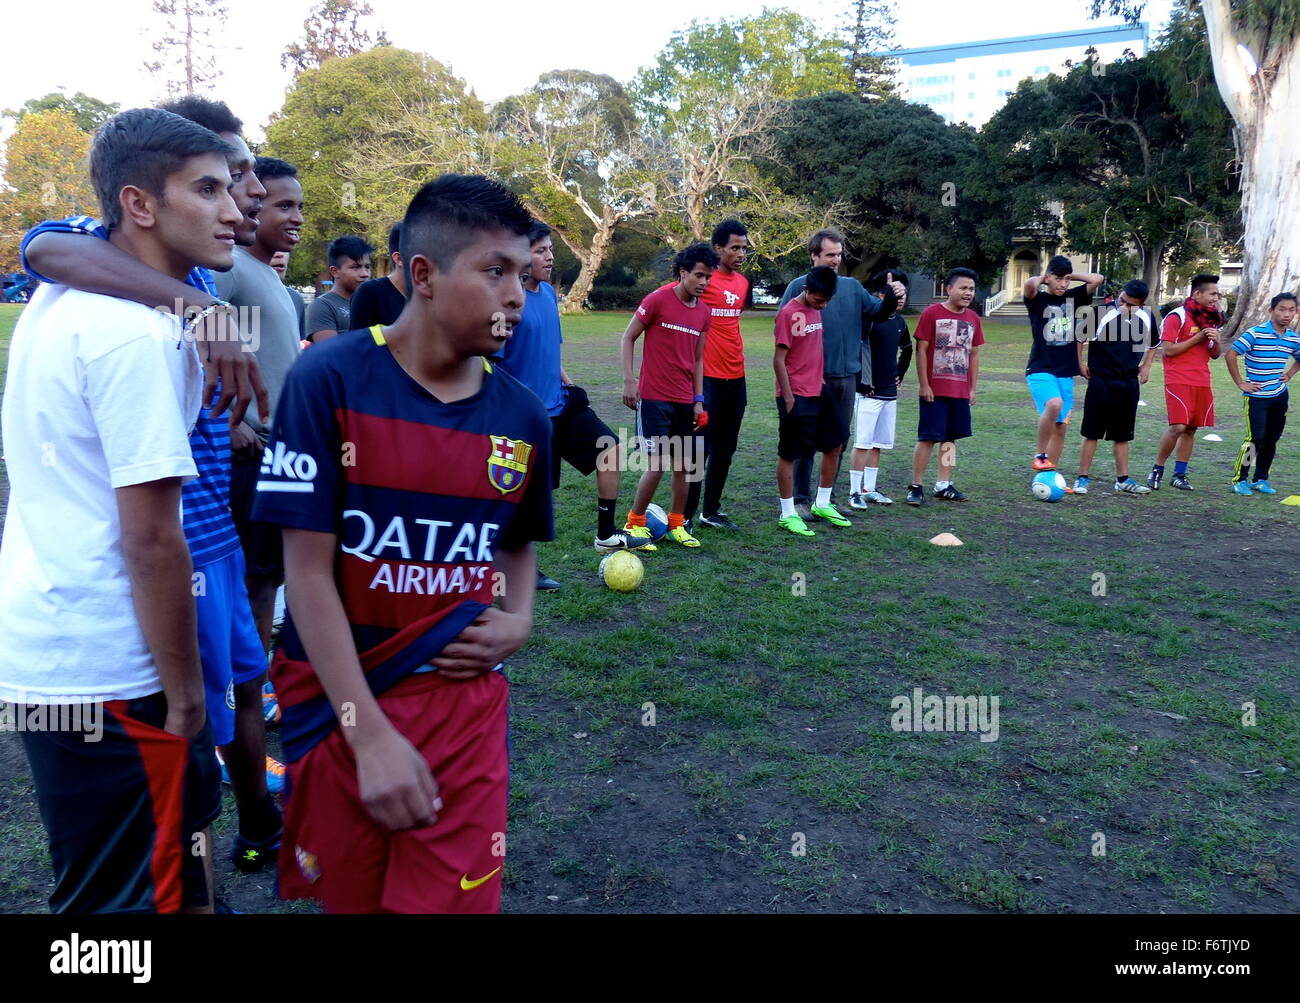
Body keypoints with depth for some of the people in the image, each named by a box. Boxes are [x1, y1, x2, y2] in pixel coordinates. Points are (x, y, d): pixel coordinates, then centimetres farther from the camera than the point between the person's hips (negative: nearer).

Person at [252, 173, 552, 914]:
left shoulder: (523, 415, -2)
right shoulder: (329, 382, -13)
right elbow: (308, 569, -14)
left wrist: (520, 621, -5)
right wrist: (371, 734, -16)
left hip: (463, 700, 2)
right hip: (338, 701, -2)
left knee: (454, 899, 7)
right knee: (349, 897, 18)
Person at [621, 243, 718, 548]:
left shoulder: (705, 312, 9)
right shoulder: (658, 299, -8)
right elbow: (628, 338, -2)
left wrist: (698, 400, 11)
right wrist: (628, 380, -10)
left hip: (685, 401, 6)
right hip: (654, 398, -6)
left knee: (685, 465, 9)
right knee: (657, 464, -8)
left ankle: (676, 525, 23)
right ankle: (634, 523, 8)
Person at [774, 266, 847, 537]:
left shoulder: (817, 310, 11)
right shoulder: (789, 314, -14)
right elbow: (778, 359, -15)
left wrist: (821, 381, 16)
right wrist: (788, 399, -17)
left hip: (819, 392, 9)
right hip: (796, 396, -9)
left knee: (834, 445, 14)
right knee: (789, 454, 0)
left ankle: (822, 504, 27)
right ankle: (788, 514, 9)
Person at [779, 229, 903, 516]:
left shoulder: (852, 287, 11)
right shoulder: (799, 287, -5)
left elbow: (876, 311, 12)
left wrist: (891, 298, -9)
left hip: (846, 376, 6)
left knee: (839, 441, 13)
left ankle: (827, 498, 25)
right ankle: (801, 500, 10)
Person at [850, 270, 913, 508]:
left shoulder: (899, 321, 11)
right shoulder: (870, 318, -13)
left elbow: (907, 350, 29)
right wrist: (858, 381, -18)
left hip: (890, 393, 7)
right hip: (869, 392, -7)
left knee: (878, 444, 11)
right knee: (862, 443, -5)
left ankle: (869, 489, 19)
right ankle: (855, 492, 2)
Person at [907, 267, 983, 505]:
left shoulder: (973, 318, 10)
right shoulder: (932, 313, -6)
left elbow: (974, 354, 14)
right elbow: (922, 350, -8)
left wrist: (973, 388, 10)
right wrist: (924, 385, -12)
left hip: (961, 392, 6)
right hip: (935, 390, -5)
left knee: (951, 438, 10)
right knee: (928, 438, -3)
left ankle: (944, 485, 18)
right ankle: (916, 487, 4)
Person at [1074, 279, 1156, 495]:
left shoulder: (1147, 318, 2)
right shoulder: (1103, 313, -13)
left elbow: (1153, 344, 21)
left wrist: (1146, 366, 12)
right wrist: (1080, 363, -3)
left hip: (1129, 383, 4)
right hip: (1101, 381, -4)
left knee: (1123, 435, 11)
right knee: (1092, 433, -1)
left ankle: (1123, 480, 18)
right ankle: (1083, 478, 6)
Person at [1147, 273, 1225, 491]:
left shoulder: (1210, 319, 15)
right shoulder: (1177, 316, -7)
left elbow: (1215, 355, 20)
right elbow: (1168, 350, -13)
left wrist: (1215, 340, -1)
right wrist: (1198, 338, -12)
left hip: (1202, 383, 7)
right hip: (1179, 381, -7)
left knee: (1191, 429, 6)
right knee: (1178, 426, -15)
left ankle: (1179, 475, 12)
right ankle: (1157, 470, 0)